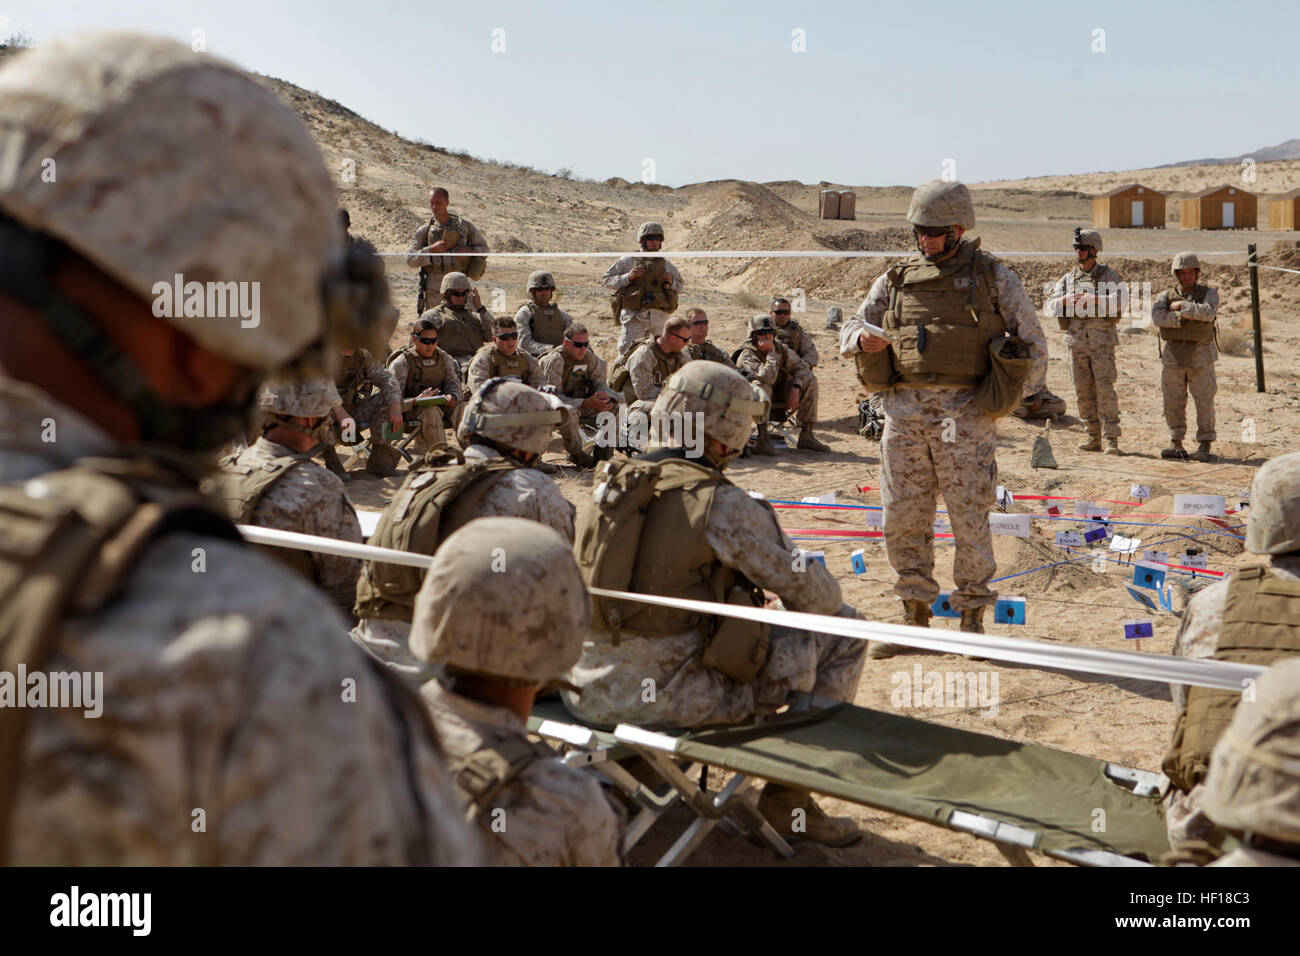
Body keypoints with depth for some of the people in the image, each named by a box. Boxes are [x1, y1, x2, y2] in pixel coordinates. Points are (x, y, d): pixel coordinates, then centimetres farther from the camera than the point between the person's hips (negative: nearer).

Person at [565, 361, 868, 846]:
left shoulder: (611, 484, 6)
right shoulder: (722, 504, -14)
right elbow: (809, 591, -8)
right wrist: (831, 602, 15)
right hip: (670, 695, -7)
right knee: (843, 634, 6)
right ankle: (788, 796, 14)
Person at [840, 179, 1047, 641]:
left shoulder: (993, 277, 4)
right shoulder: (895, 281, 11)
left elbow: (1032, 341, 10)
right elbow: (849, 330, 15)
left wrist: (1015, 397, 5)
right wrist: (863, 338, -8)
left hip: (965, 413, -3)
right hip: (904, 412, 3)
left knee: (969, 519, -1)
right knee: (902, 519, 5)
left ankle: (972, 619, 13)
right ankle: (915, 617, 17)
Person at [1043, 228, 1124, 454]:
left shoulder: (1108, 275, 0)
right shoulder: (1068, 278, 11)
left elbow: (1120, 298, -18)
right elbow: (1048, 305, 6)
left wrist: (1092, 299, -28)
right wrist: (1064, 300, -15)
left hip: (1102, 341, -4)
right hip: (1076, 341, 4)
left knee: (1105, 391, -8)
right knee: (1083, 393, 7)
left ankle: (1111, 439, -6)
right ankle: (1093, 438, 15)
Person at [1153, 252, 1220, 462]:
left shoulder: (1209, 293, 4)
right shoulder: (1166, 296, 7)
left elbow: (1209, 312, -17)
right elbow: (1157, 317, -13)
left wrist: (1182, 307, -13)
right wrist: (1184, 318, -19)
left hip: (1200, 356, -2)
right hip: (1172, 356, 2)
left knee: (1204, 402, -2)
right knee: (1173, 403, 4)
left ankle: (1204, 447, 5)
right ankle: (1176, 445, 13)